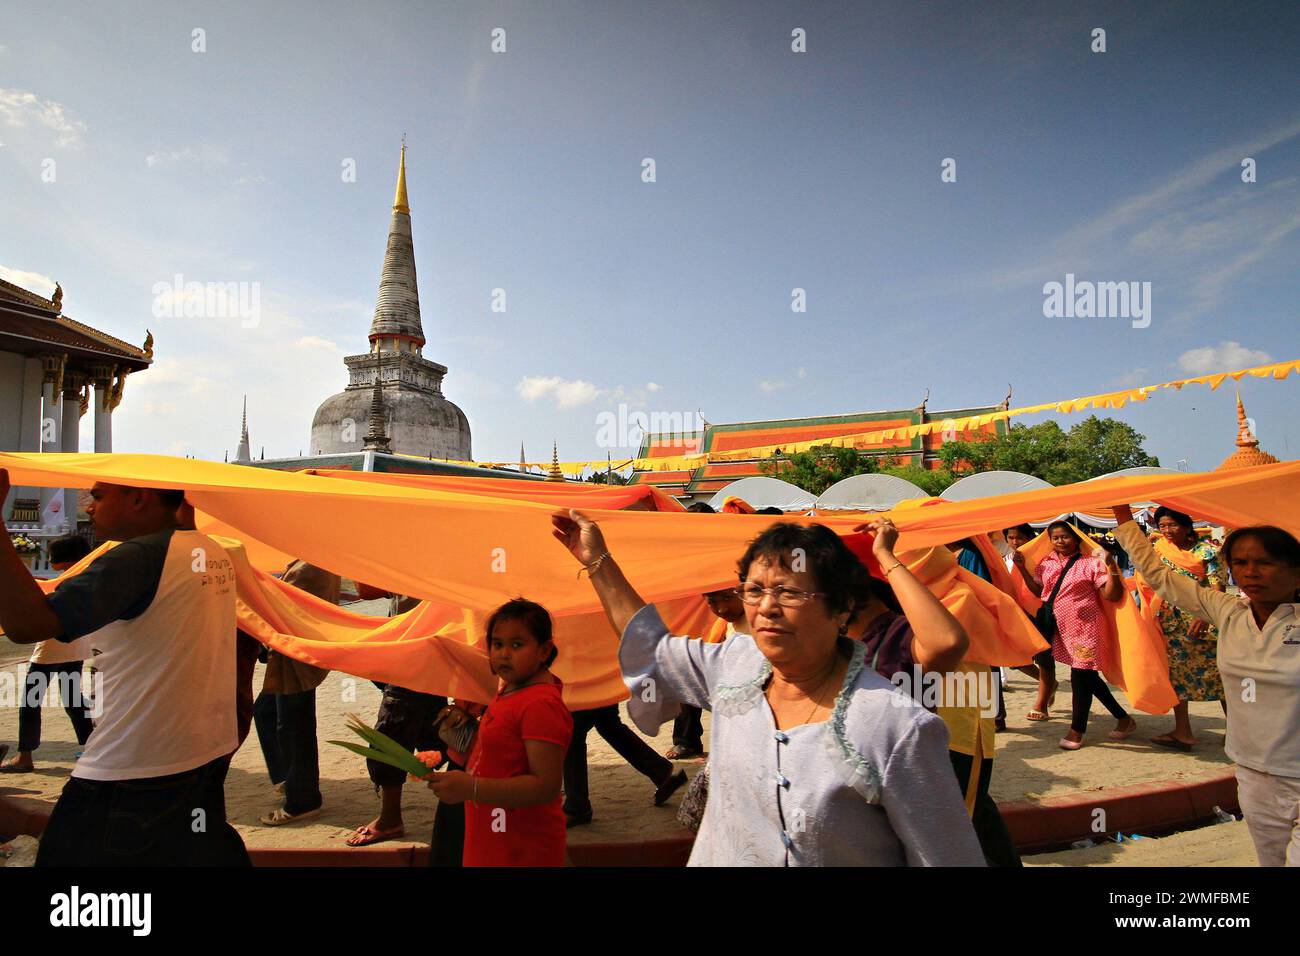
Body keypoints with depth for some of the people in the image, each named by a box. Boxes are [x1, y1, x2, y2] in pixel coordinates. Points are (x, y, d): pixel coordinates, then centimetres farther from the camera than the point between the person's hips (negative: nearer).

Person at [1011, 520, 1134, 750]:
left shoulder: (1090, 563, -9)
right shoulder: (1046, 563, 8)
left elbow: (1113, 596, -12)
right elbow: (1039, 591, 12)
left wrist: (1111, 566, -24)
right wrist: (1022, 568, 4)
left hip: (1085, 627, -6)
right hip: (1062, 628, 6)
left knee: (1080, 675, -3)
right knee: (1088, 676, 15)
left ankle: (1076, 730, 11)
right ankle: (1123, 718, 32)